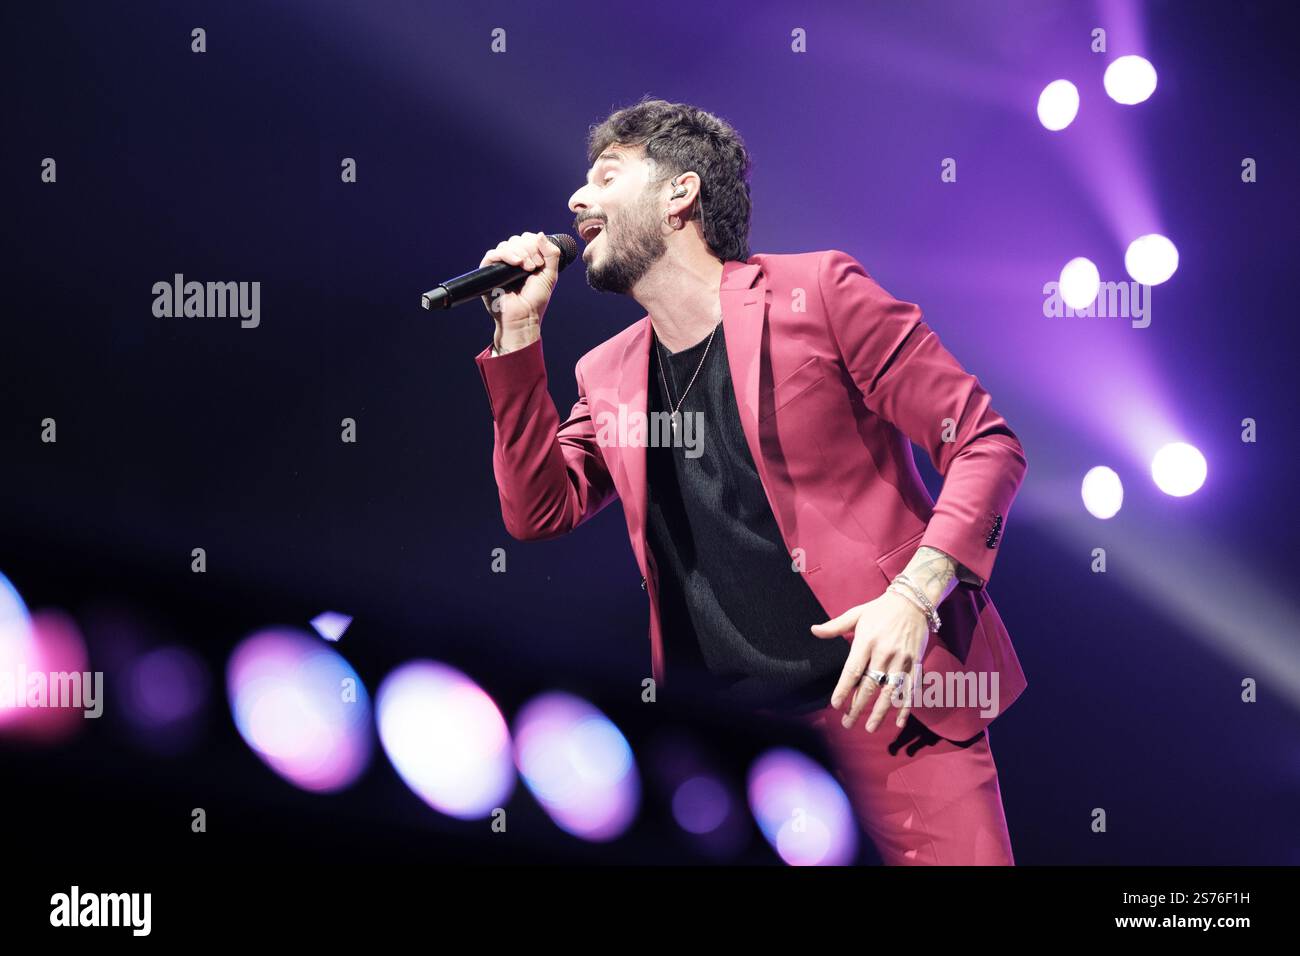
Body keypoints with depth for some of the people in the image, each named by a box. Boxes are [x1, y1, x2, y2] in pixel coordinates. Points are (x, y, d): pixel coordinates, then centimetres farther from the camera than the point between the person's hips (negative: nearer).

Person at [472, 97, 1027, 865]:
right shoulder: (608, 375, 15)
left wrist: (913, 597, -20)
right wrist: (520, 329, 4)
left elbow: (985, 444, -5)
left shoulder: (818, 291, -3)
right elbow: (538, 512, 7)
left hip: (880, 686, -4)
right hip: (722, 718, 5)